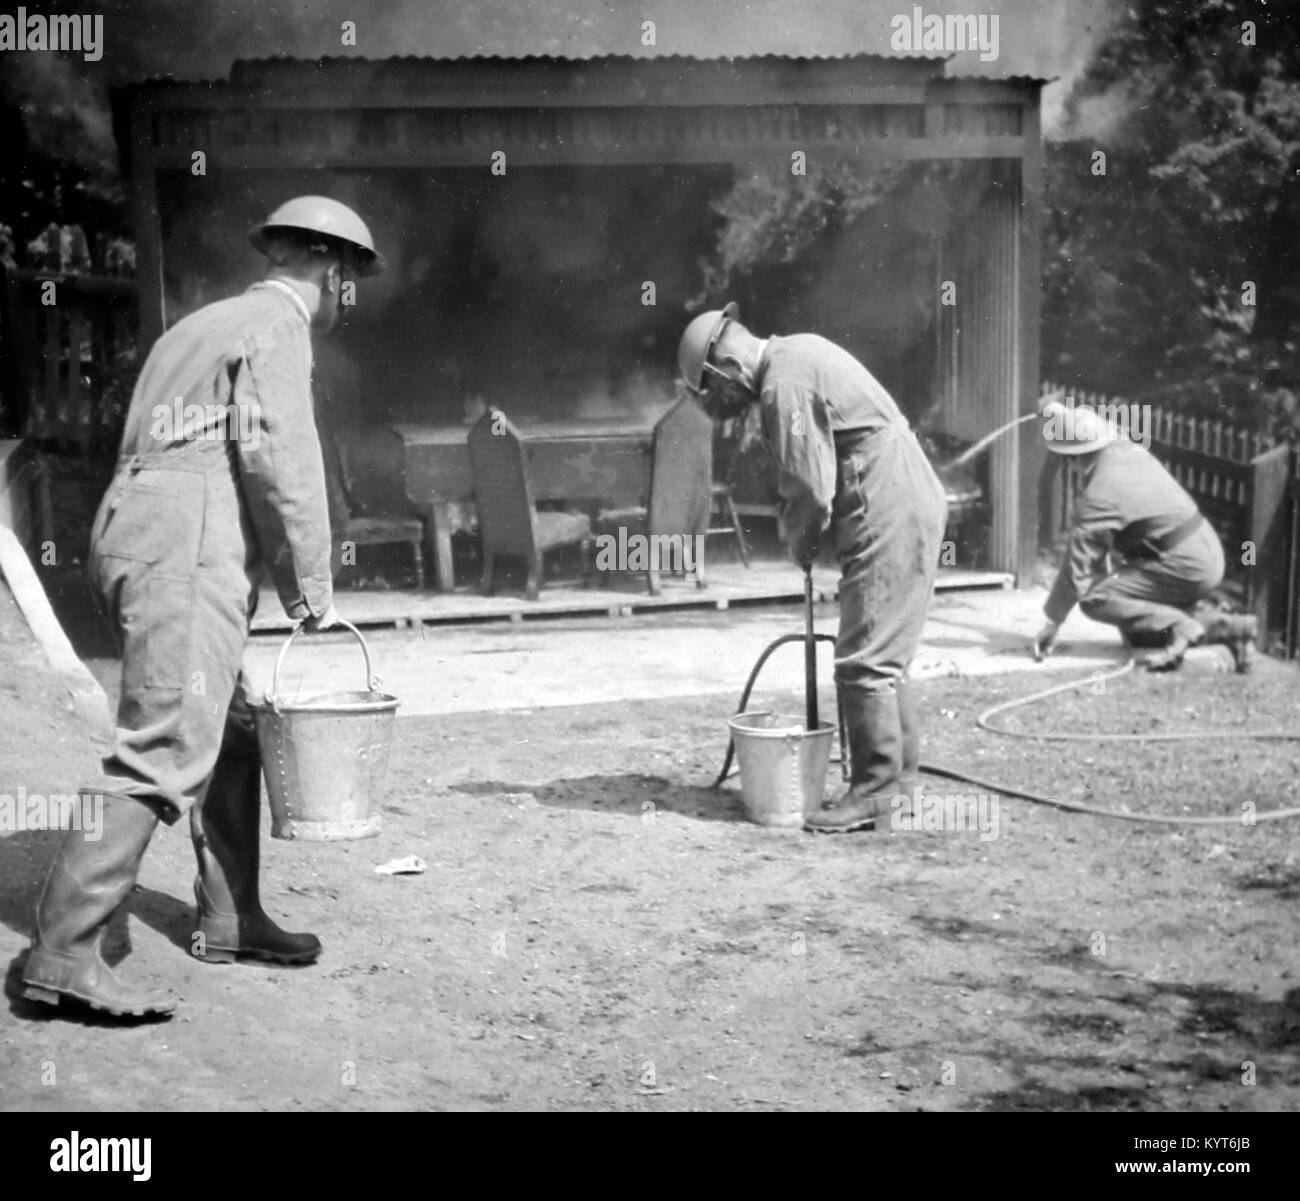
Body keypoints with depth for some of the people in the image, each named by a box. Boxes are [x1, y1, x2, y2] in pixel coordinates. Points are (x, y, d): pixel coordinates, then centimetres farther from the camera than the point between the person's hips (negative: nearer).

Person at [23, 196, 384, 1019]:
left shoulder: (204, 325, 27)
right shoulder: (276, 322, -2)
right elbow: (277, 452, -14)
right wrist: (314, 584, -7)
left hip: (141, 540, 10)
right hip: (187, 552, -10)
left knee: (232, 735, 17)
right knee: (167, 752, -15)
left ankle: (230, 920, 26)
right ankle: (64, 953, -19)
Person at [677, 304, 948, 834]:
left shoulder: (783, 384, -16)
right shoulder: (799, 352, 15)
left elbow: (811, 488, -17)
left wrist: (800, 544, 1)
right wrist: (805, 536, 11)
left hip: (888, 517, -10)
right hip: (912, 503, 10)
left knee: (864, 661, -7)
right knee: (885, 658, 16)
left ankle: (876, 790, -3)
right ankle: (901, 777, 22)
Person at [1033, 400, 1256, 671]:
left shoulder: (1096, 498, -19)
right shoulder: (1129, 449, 2)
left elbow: (1079, 564, -13)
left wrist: (1052, 622, -5)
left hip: (1184, 568, -9)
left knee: (1093, 598, -10)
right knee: (1134, 633, 19)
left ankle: (1180, 627, -16)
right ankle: (1221, 623, 8)